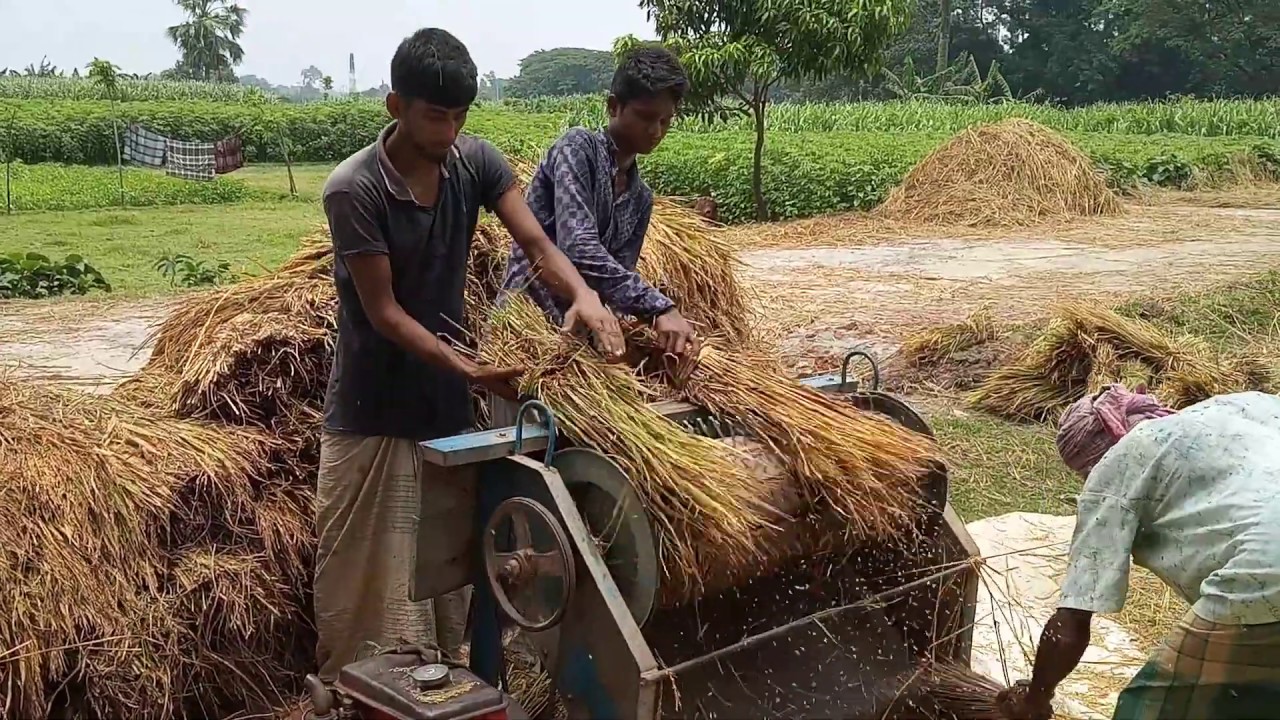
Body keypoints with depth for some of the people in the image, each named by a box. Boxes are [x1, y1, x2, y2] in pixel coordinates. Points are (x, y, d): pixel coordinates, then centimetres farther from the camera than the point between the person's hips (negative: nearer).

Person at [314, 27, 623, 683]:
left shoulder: (477, 162, -4)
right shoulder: (353, 189, -19)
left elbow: (535, 243, -14)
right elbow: (383, 311, -19)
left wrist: (583, 295, -34)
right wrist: (467, 368, -29)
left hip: (447, 404, 5)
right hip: (373, 410, -5)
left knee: (448, 561, 17)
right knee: (368, 575, 5)